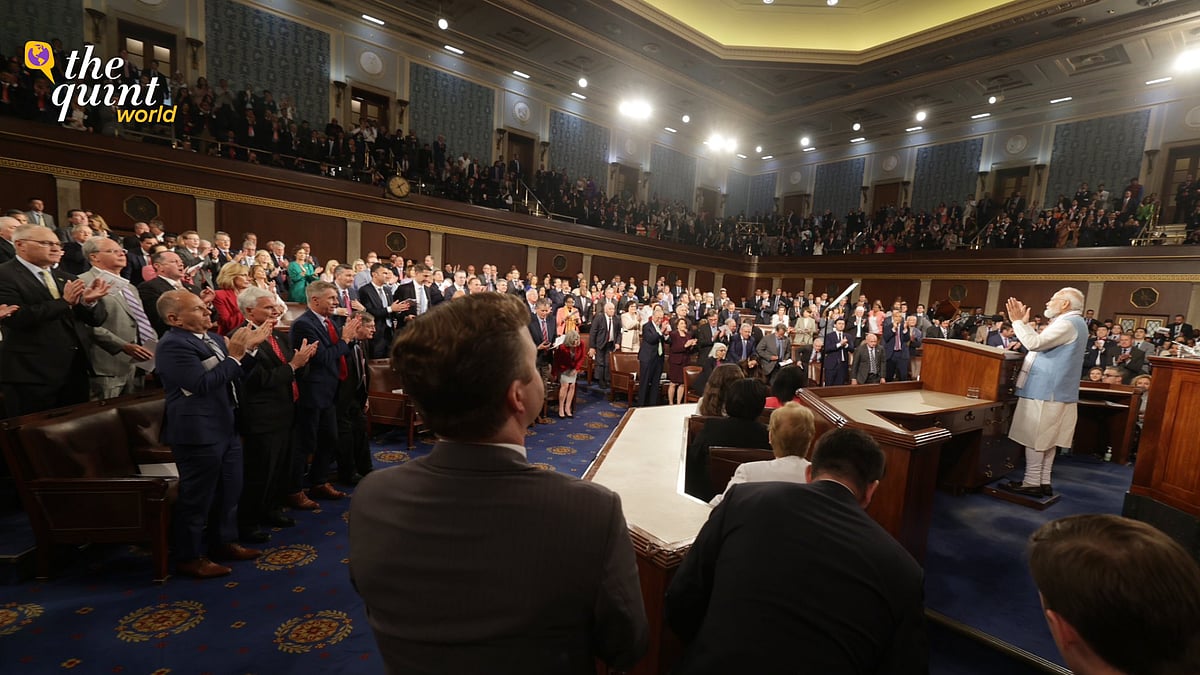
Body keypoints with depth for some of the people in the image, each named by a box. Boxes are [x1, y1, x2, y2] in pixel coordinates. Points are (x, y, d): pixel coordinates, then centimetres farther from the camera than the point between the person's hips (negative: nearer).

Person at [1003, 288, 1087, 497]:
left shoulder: (1068, 323, -15)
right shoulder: (1073, 323, 19)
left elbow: (1035, 344, -24)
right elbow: (1042, 342, 20)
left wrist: (1018, 322, -16)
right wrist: (1024, 323, 18)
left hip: (1044, 390, -10)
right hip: (1053, 390, 10)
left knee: (1034, 438, -5)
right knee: (1045, 439, 12)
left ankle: (1032, 483, 0)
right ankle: (1043, 482, 17)